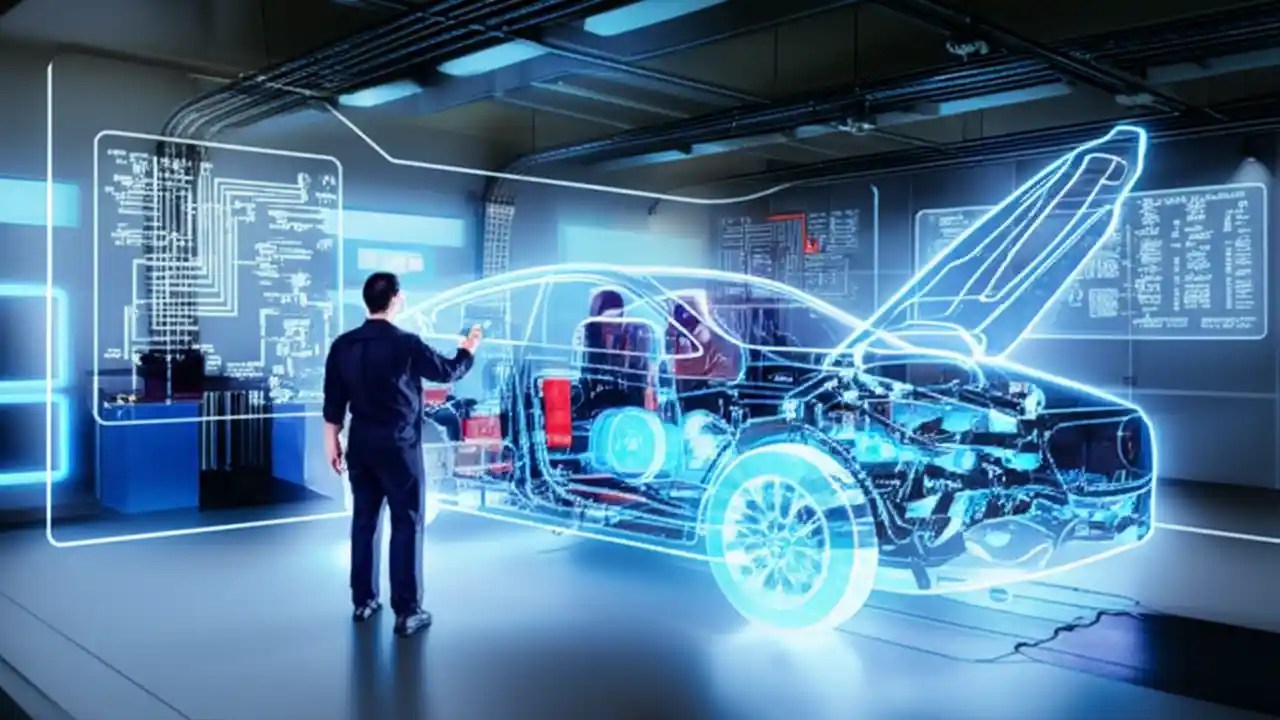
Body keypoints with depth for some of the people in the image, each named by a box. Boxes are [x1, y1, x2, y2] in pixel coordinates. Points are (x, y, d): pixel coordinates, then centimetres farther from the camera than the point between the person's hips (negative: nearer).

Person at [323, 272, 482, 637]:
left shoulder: (343, 345, 1)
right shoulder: (406, 343, -13)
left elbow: (333, 400, 5)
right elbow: (448, 372, 1)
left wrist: (332, 441, 15)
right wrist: (468, 350, 20)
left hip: (361, 442, 5)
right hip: (398, 444, -5)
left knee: (363, 519, 14)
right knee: (407, 523, 0)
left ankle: (363, 601, 22)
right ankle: (407, 612, 1)